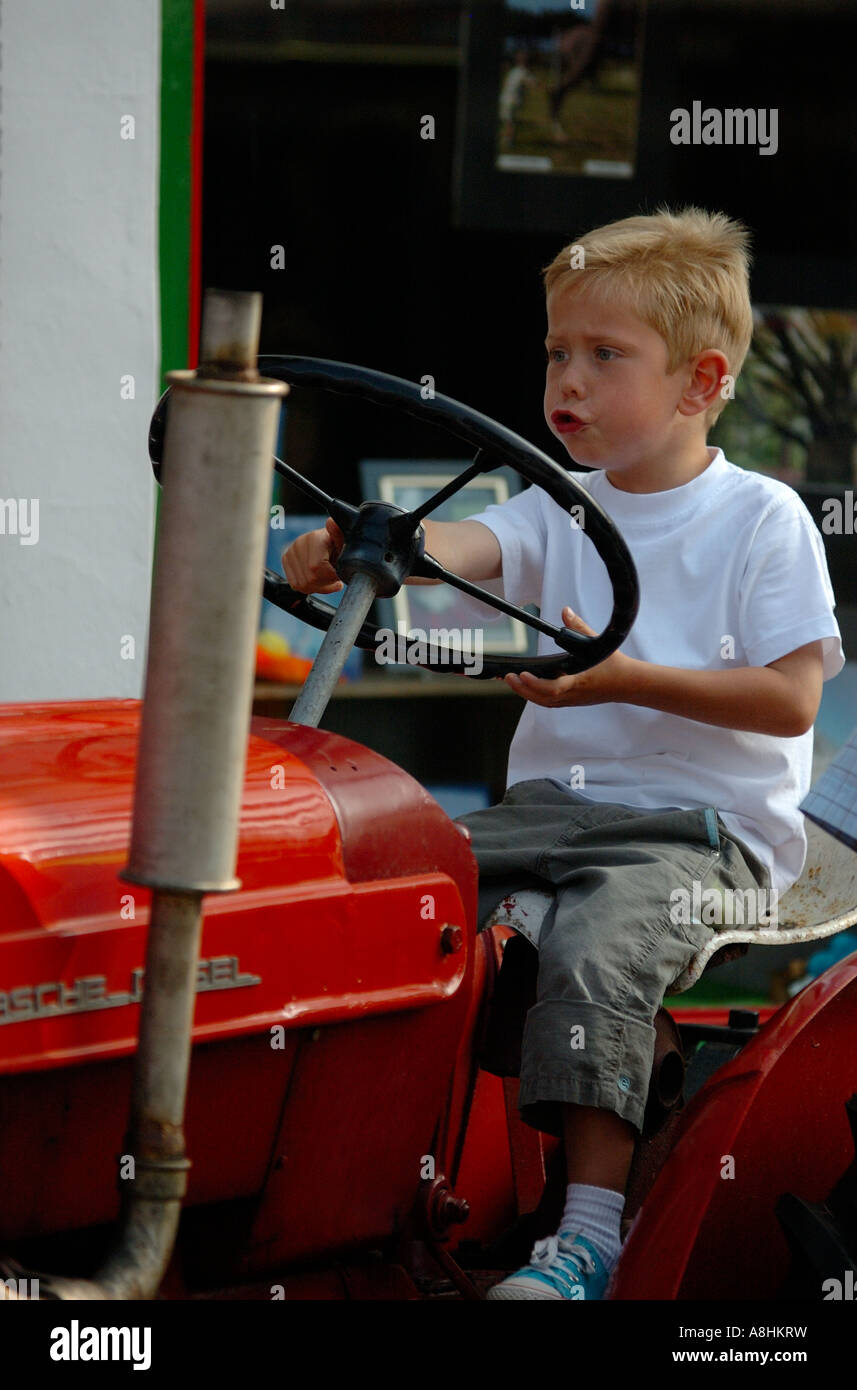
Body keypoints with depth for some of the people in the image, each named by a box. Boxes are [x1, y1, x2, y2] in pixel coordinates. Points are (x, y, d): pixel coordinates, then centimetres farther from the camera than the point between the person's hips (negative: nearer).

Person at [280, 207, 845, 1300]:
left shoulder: (762, 520, -2)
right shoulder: (562, 509, 11)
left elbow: (790, 699, -10)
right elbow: (467, 546, -11)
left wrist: (627, 680, -20)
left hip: (704, 822, -6)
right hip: (553, 797, 6)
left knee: (596, 950, -31)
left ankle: (589, 1231, -31)